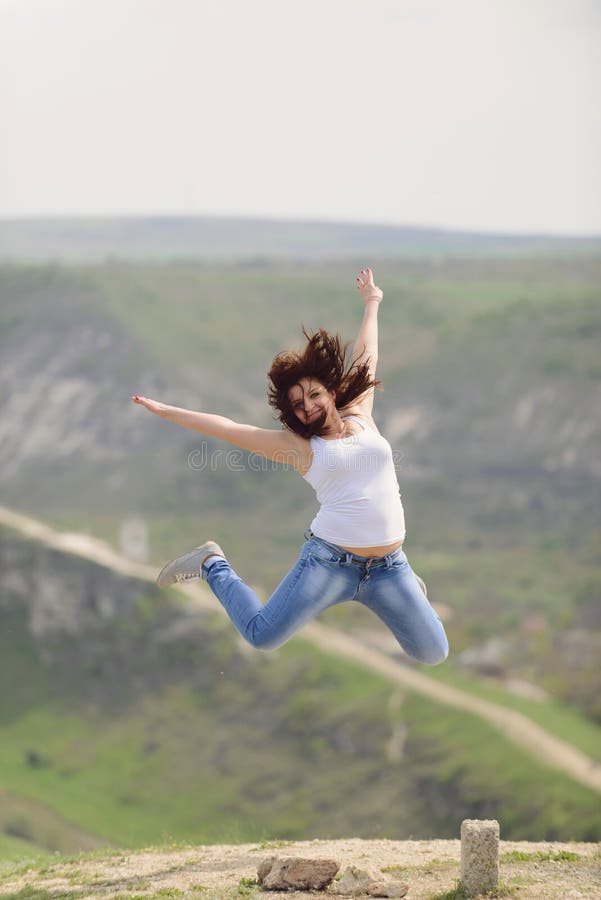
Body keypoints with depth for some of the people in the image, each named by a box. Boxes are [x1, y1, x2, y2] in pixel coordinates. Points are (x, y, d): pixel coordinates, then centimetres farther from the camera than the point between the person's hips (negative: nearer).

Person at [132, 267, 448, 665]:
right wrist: (167, 411, 1)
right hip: (329, 563, -3)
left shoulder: (360, 418, 12)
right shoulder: (297, 446, 4)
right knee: (261, 635, -9)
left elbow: (365, 356, 25)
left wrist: (372, 305, 38)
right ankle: (213, 565, 18)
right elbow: (229, 429, 3)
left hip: (387, 569, 3)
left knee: (433, 655, 5)